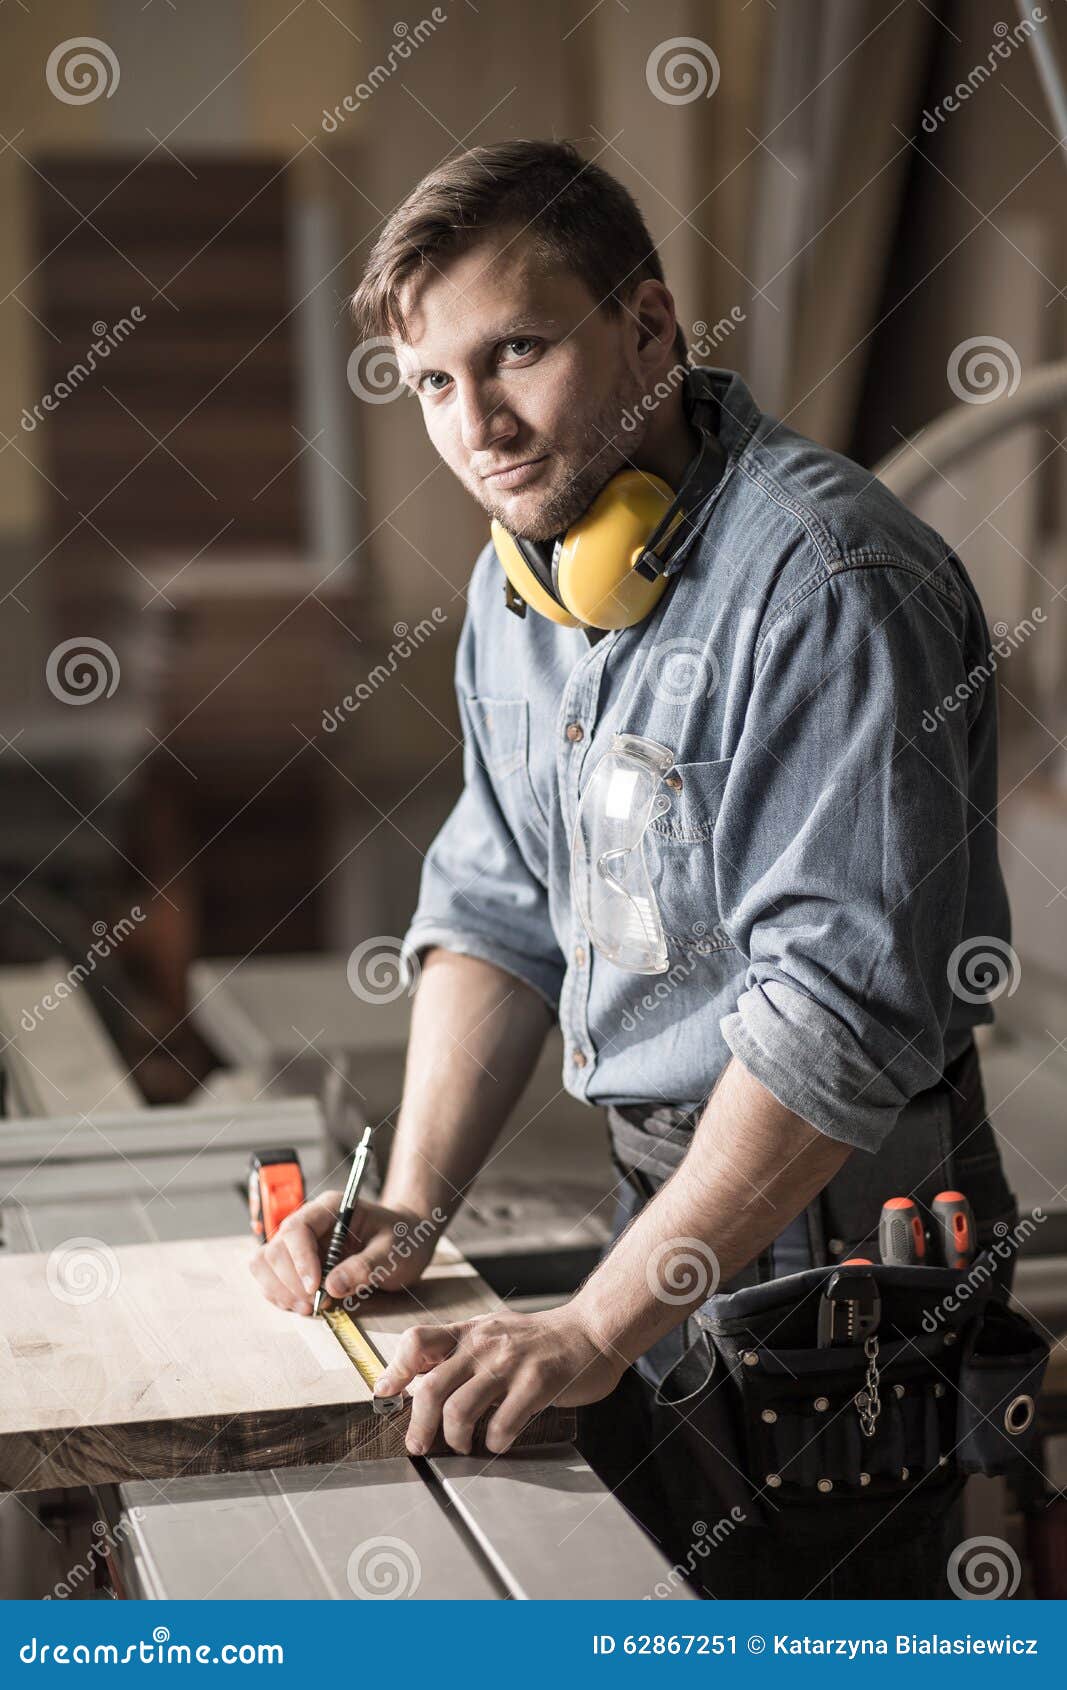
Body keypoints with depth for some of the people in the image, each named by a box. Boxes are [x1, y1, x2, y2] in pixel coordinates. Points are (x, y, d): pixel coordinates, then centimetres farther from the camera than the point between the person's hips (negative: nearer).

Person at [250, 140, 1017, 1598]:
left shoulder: (828, 578, -22)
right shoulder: (519, 579, 7)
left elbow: (845, 1007, -28)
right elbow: (497, 915, 12)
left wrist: (594, 1329, -27)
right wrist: (414, 1206, -1)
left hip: (832, 1220, -8)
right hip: (670, 1198, 8)